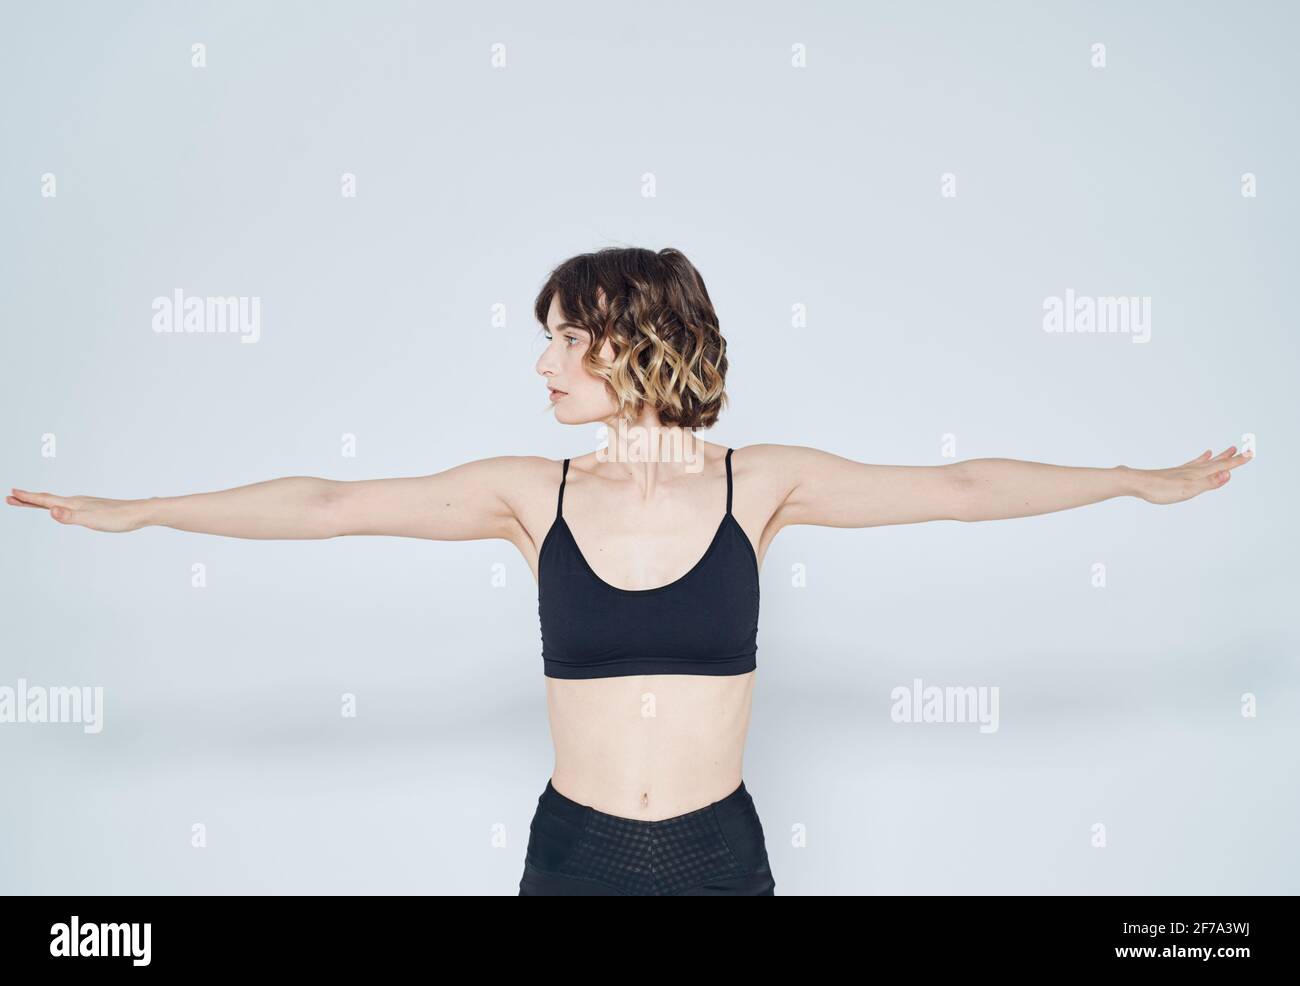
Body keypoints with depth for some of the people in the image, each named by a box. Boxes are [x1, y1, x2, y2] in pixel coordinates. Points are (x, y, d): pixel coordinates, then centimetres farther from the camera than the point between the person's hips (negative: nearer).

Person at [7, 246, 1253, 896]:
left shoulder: (761, 483, -5)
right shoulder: (532, 493, -4)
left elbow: (959, 486, -2)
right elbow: (328, 505, -3)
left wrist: (1144, 480, 0)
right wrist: (132, 511, -1)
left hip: (720, 854, 0)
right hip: (574, 855, 1)